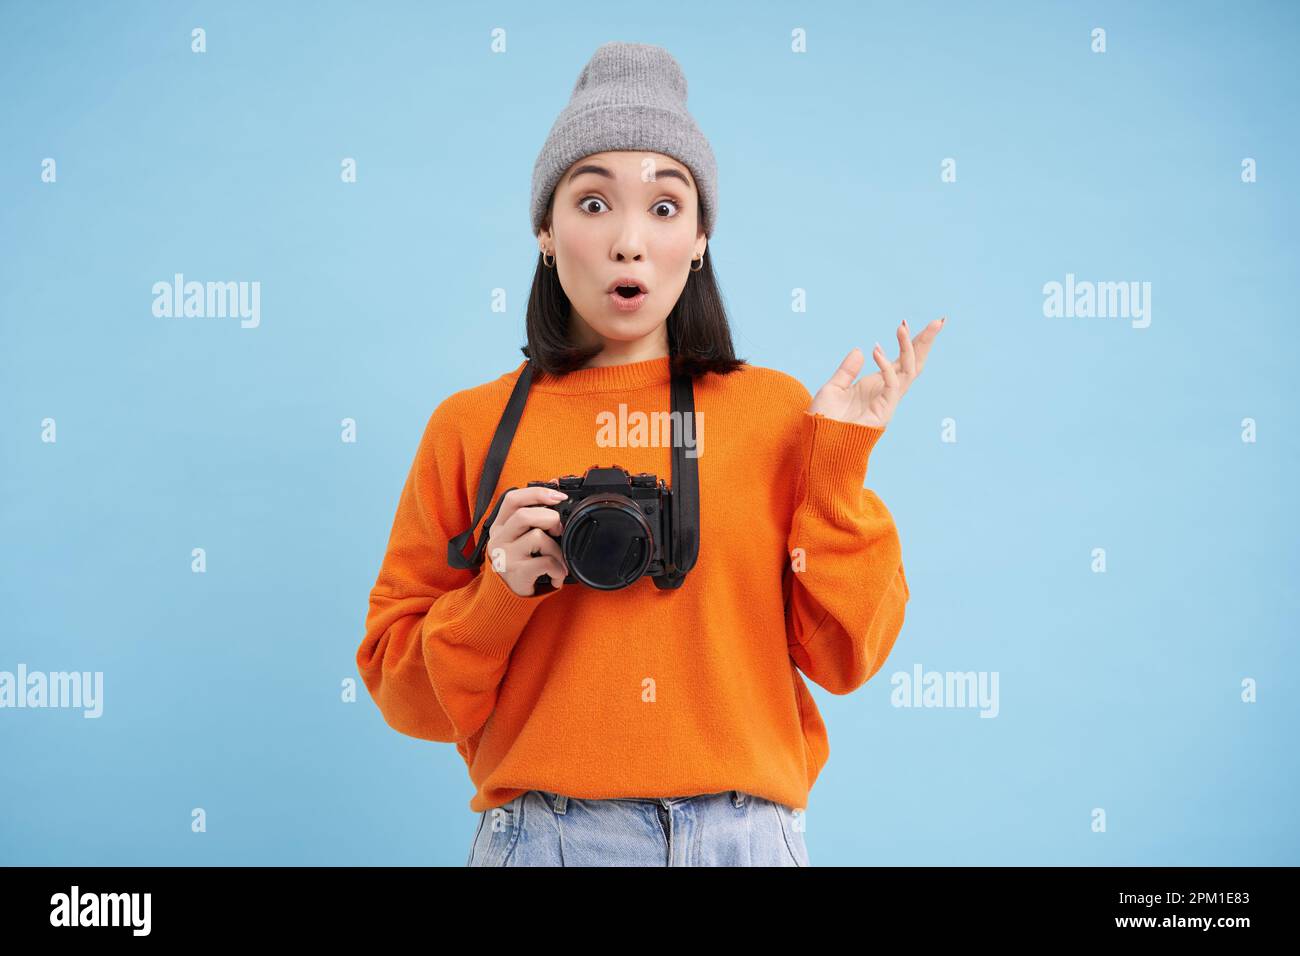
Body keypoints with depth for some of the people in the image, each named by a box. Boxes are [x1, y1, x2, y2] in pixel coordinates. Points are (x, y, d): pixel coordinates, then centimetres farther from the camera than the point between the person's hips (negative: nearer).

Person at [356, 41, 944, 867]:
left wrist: (838, 466, -8)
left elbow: (845, 658, -1)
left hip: (748, 832, 1)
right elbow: (403, 689, 2)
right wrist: (502, 592, -14)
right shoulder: (471, 426, 0)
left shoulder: (779, 412, 1)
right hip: (544, 832, 0)